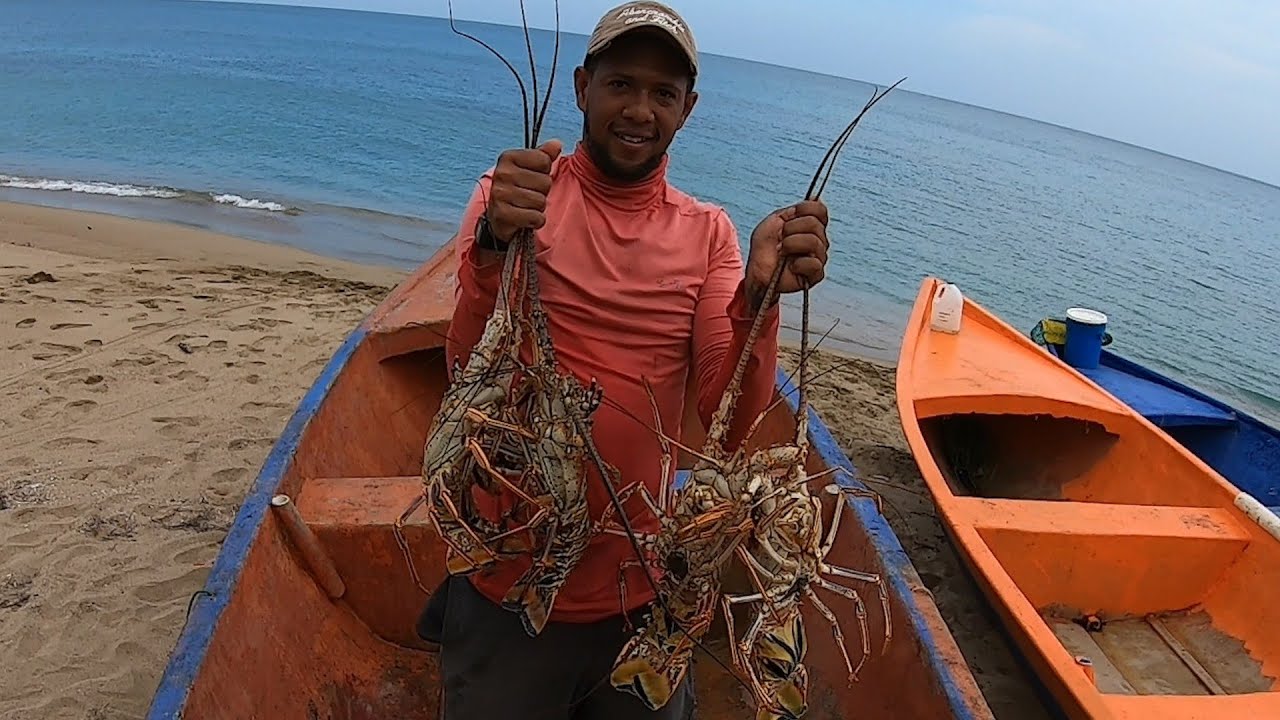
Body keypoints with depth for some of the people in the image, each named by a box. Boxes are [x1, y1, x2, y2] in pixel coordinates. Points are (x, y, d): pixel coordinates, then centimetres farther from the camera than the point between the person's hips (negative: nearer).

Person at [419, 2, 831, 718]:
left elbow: (728, 422, -11)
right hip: (509, 585, -2)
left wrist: (758, 295, -27)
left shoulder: (709, 233, -1)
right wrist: (494, 243, -35)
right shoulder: (514, 194, -7)